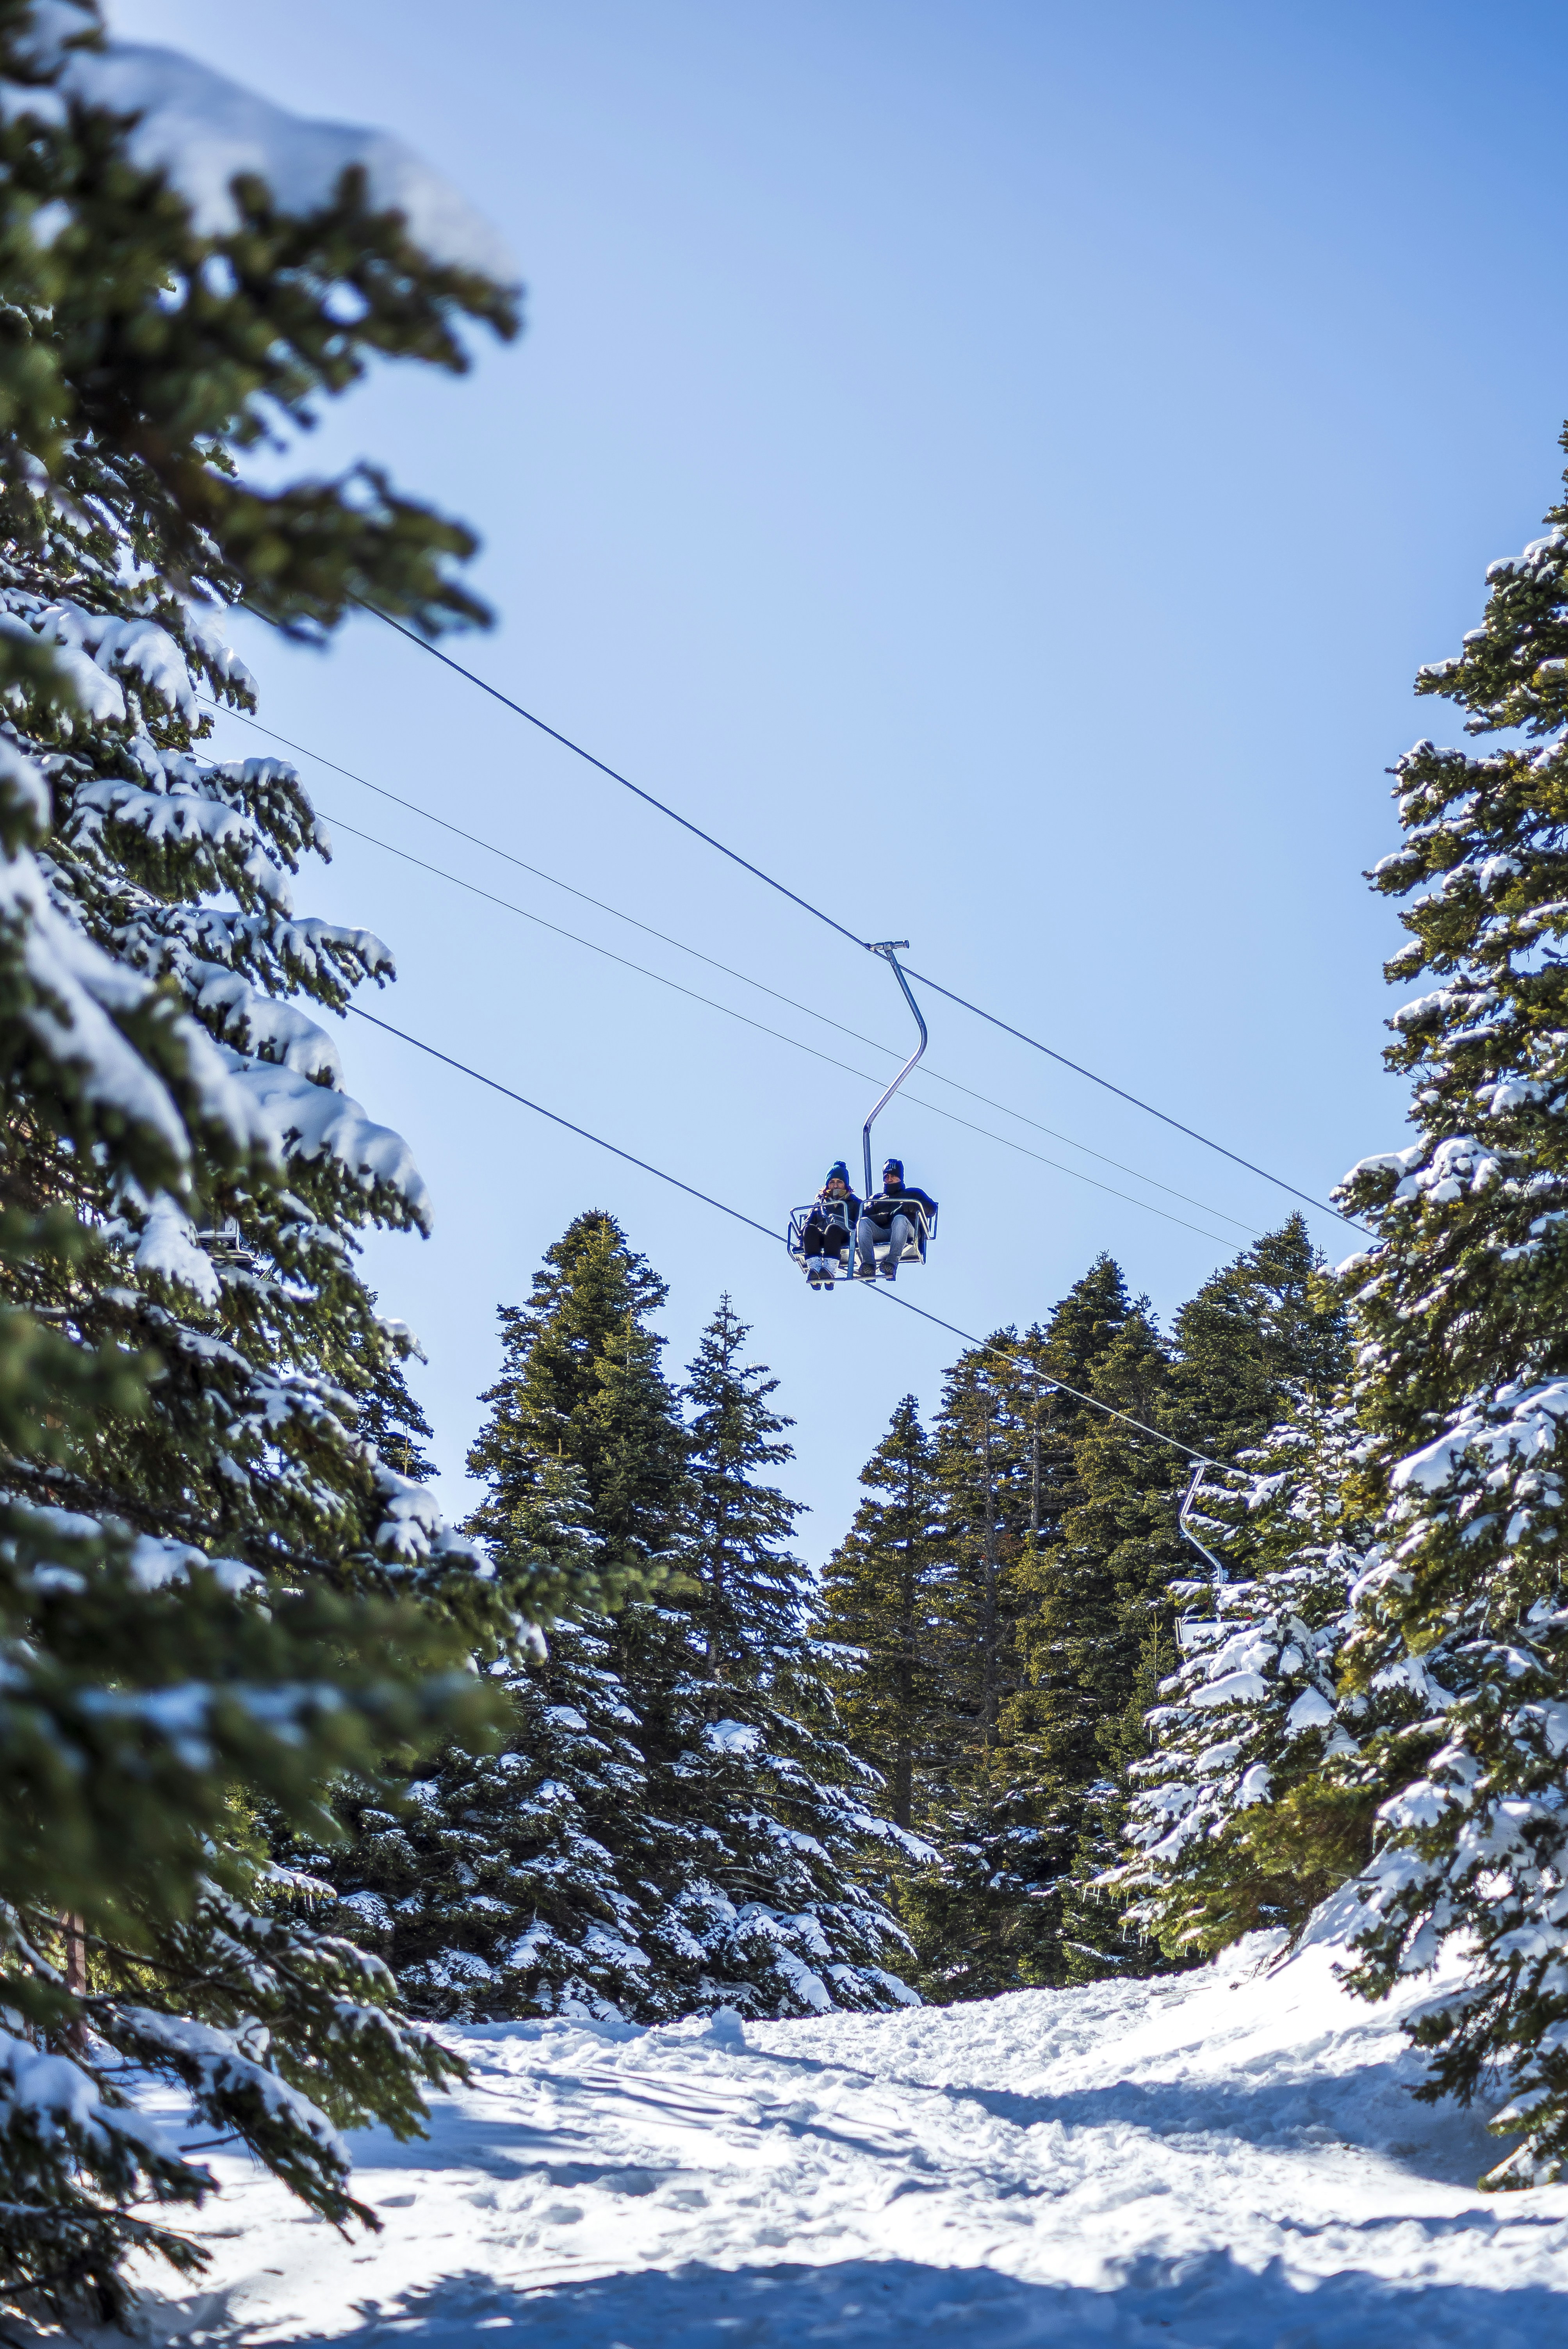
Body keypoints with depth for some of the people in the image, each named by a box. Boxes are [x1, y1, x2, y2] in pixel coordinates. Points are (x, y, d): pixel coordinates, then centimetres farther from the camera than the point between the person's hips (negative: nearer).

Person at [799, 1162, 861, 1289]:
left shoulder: (854, 1203, 24)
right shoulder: (820, 1203, 31)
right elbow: (808, 1223, 17)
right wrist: (801, 1241, -3)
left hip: (844, 1239, -2)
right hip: (821, 1239, 2)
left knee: (833, 1228, -38)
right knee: (810, 1229, -32)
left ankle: (830, 1270, -58)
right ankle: (814, 1269, -53)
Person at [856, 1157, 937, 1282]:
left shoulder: (913, 1193, 31)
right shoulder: (876, 1198, 36)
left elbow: (931, 1209, 13)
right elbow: (864, 1216, 14)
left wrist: (911, 1207, -3)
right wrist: (888, 1216, -3)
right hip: (880, 1233, 2)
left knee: (900, 1219, -37)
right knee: (863, 1222, -29)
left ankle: (892, 1263, -57)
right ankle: (868, 1265, -50)